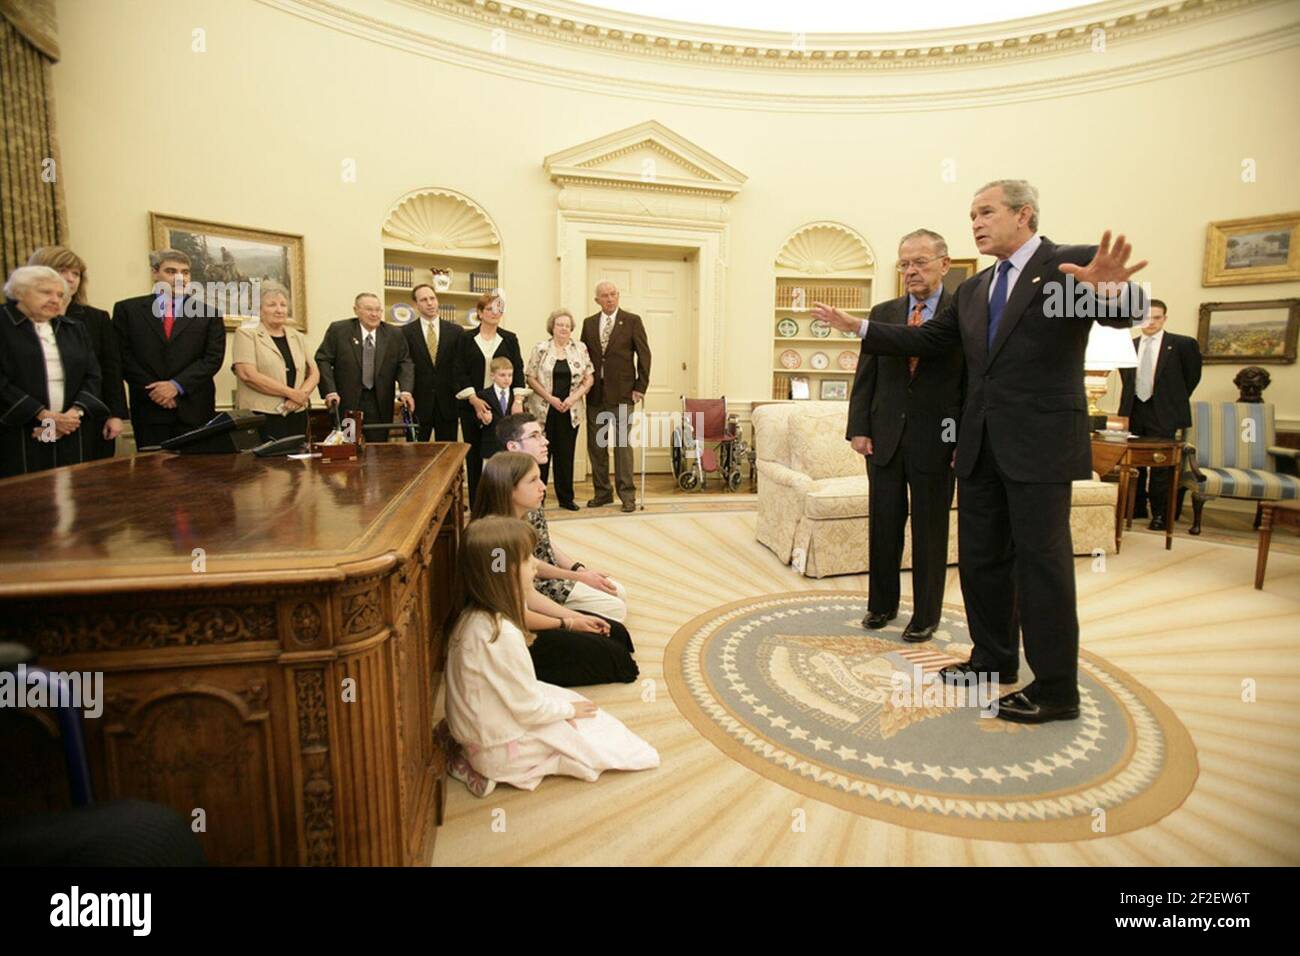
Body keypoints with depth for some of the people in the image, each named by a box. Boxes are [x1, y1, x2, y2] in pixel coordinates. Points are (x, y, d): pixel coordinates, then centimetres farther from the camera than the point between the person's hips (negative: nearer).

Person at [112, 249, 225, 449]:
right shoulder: (127, 309, 8)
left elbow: (213, 358, -1)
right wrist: (153, 390, -7)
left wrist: (176, 385, -11)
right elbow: (123, 356, 4)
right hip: (149, 407, 0)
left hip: (194, 408, 0)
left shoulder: (209, 313, 7)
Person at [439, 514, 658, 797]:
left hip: (476, 728, 8)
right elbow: (529, 708, -21)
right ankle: (495, 770, 1)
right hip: (497, 748, -8)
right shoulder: (502, 634, -32)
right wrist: (568, 708, -4)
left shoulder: (473, 617, -5)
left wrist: (561, 703, 5)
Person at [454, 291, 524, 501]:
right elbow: (460, 373, 0)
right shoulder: (467, 339, 6)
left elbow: (518, 371, 4)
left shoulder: (510, 339, 9)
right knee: (474, 456, 3)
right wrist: (474, 400, -12)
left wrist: (518, 400, -10)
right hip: (472, 406, 0)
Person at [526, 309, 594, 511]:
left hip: (570, 410, 2)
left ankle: (566, 497, 17)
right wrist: (550, 398, -10)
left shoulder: (580, 349, 6)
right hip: (544, 410, -2)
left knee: (566, 453, 6)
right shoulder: (541, 348, 0)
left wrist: (573, 397, -9)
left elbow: (589, 378, 4)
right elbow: (530, 377, -1)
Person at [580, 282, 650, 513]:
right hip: (595, 393, 4)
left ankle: (627, 494, 3)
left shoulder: (632, 321, 2)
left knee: (622, 443, -5)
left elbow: (644, 354, 0)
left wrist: (640, 387, -5)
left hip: (621, 392, -4)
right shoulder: (589, 323, 12)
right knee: (596, 444, 7)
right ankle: (602, 492, 18)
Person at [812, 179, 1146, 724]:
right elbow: (926, 340, 17)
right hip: (981, 445, 7)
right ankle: (995, 659, 32)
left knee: (1042, 560, -1)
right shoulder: (973, 290, 16)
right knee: (980, 556, 14)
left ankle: (1056, 690, 13)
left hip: (1040, 442, -7)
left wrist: (1112, 293, -44)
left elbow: (1127, 315, -20)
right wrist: (858, 326, 11)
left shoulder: (1074, 264, -5)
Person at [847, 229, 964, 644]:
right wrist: (859, 427, 0)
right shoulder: (883, 313, 9)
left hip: (937, 442, -3)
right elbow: (865, 376, 8)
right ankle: (881, 604, 28)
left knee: (930, 532, 7)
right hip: (885, 438, 3)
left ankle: (925, 616, 23)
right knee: (883, 526, 11)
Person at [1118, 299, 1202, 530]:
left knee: (1160, 465, -2)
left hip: (1162, 413, -4)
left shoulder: (1182, 344, -2)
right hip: (1133, 410, 4)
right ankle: (1137, 507, 25)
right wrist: (1130, 399, 13)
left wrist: (1175, 401, 7)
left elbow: (1193, 375, 7)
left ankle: (1160, 515, 7)